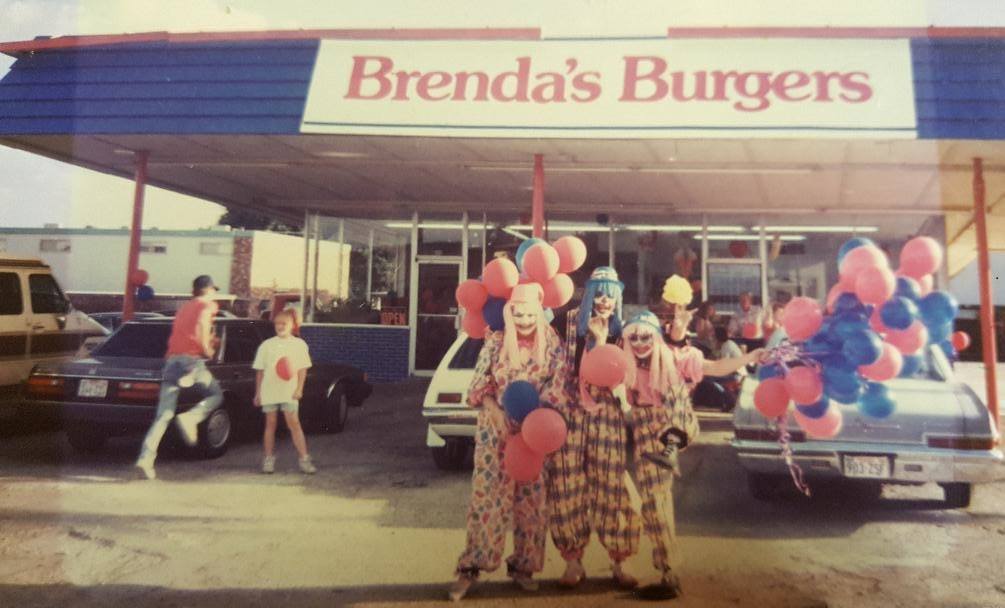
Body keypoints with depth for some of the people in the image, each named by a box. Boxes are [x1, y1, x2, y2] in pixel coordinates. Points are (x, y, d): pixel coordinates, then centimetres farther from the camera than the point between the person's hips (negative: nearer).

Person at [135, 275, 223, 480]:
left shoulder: (184, 307, 27)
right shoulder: (208, 305, 5)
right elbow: (202, 324, -15)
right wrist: (207, 349, -5)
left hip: (171, 360, 6)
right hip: (191, 359, -6)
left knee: (163, 416, 4)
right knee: (216, 395, 14)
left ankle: (145, 458, -8)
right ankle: (190, 418, -12)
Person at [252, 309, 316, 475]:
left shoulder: (299, 344, 1)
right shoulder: (266, 345, 4)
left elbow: (302, 369, 2)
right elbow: (260, 371, 6)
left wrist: (299, 388, -8)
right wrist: (258, 393, 5)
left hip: (289, 391, -1)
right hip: (269, 391, 2)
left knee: (294, 423, -4)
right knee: (270, 424, 9)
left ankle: (304, 459, -1)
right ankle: (268, 460, 17)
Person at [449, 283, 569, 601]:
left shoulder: (553, 345, -2)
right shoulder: (495, 342, -2)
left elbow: (557, 388, -4)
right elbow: (480, 386, -1)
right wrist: (498, 414, -12)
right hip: (496, 429, -1)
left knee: (531, 500, 8)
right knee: (488, 495, -2)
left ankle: (522, 565, 21)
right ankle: (470, 567, 4)